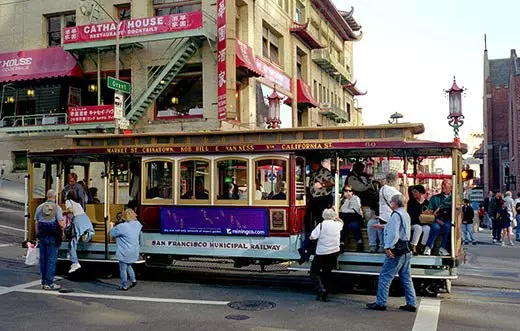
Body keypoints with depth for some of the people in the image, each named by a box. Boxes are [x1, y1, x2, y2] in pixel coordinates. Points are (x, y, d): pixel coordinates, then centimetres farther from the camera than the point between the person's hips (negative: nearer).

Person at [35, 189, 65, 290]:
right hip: (53, 237, -5)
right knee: (52, 259, -1)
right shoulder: (57, 208, -7)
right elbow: (61, 223, -14)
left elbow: (36, 223, 10)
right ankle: (49, 283, 0)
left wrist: (38, 236, 16)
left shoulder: (40, 207, 7)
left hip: (42, 236, 5)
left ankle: (43, 282, 18)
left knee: (43, 258, 11)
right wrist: (62, 229, 7)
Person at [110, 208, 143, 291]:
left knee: (123, 269, 7)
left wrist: (112, 226, 12)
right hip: (134, 252, 7)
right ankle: (133, 280, 22)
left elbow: (112, 234, -8)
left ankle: (124, 286, 15)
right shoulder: (137, 224, -2)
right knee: (128, 266, 27)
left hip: (124, 253, -7)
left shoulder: (121, 227, -21)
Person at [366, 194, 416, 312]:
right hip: (406, 251, 9)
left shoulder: (396, 215, -13)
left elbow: (394, 233, -22)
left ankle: (380, 303, -1)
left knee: (384, 277, -3)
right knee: (406, 278, 12)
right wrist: (385, 226, 34)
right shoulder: (406, 215, 15)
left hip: (396, 252, -9)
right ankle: (411, 304, 13)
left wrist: (388, 247, -24)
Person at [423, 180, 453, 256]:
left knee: (447, 226, -34)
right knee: (435, 227, -33)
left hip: (448, 220, -1)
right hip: (436, 220, 1)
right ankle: (428, 247, -23)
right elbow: (429, 211, 6)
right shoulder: (435, 198, 17)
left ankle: (443, 248, -26)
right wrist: (437, 219, -12)